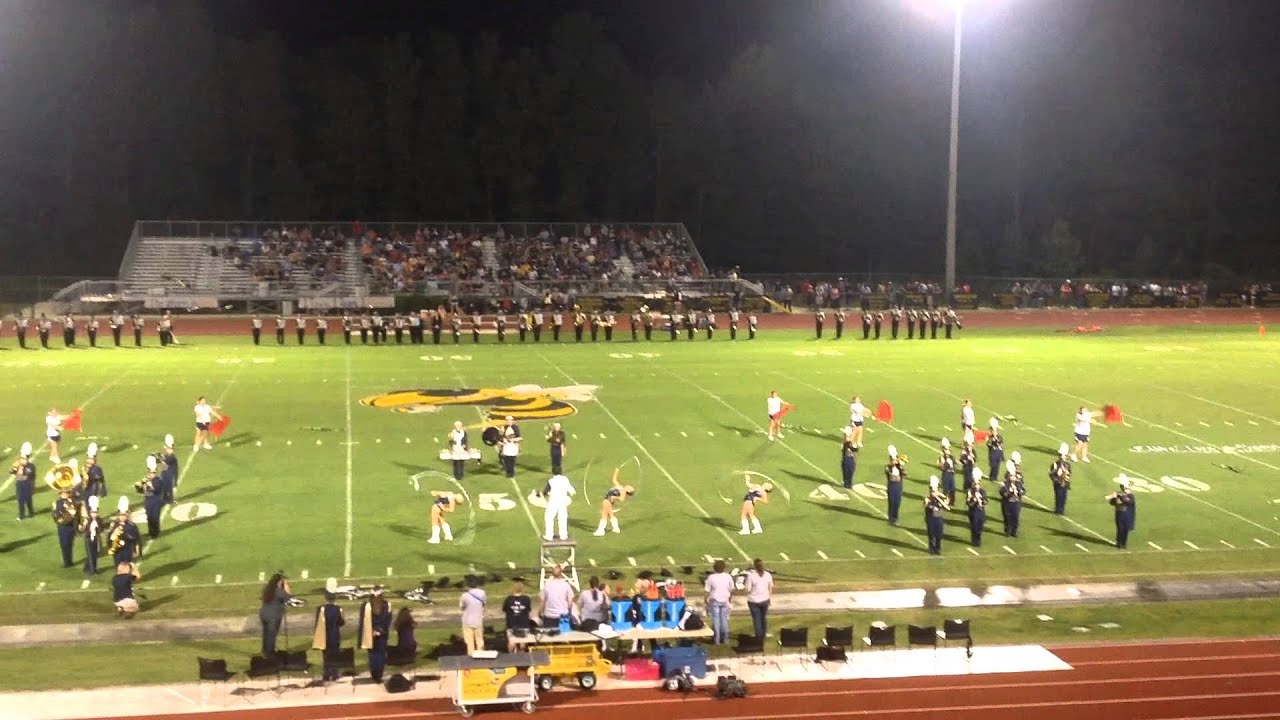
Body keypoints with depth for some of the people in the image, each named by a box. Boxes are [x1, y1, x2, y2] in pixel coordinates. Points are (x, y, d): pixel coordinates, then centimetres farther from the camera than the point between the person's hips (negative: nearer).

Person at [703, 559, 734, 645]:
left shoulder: (711, 577, -13)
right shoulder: (728, 577, -5)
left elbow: (707, 591, -10)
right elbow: (731, 590, 3)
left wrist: (706, 601, 1)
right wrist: (730, 598, 19)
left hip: (714, 601, -2)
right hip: (724, 601, 2)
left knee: (716, 620, 5)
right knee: (724, 620, 12)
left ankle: (716, 640, 8)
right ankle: (725, 640, 17)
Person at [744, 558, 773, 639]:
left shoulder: (751, 576, -16)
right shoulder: (768, 575, -6)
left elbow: (748, 589, -15)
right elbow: (771, 588, 2)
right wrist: (769, 597, 15)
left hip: (754, 600, -3)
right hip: (765, 600, 3)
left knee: (756, 619, 9)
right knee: (763, 617, 20)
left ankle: (758, 636, 12)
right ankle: (764, 635, 29)